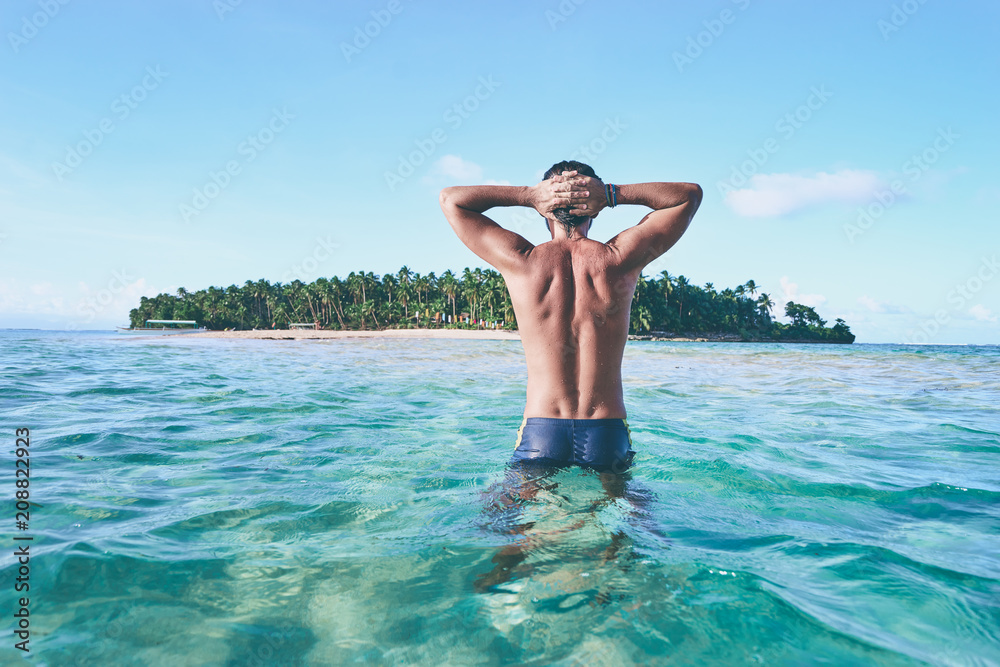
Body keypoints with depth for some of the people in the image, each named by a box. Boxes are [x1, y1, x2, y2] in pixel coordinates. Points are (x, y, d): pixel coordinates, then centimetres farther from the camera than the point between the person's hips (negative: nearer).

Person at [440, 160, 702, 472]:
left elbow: (450, 199, 8)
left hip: (540, 433, 0)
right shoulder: (620, 259, -5)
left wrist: (529, 195, -1)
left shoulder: (520, 261, -6)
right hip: (607, 435, 1)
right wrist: (612, 194, 0)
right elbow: (690, 194, 11)